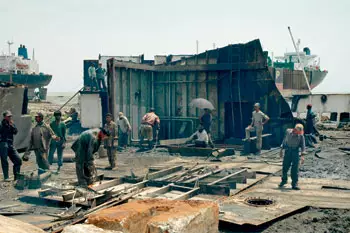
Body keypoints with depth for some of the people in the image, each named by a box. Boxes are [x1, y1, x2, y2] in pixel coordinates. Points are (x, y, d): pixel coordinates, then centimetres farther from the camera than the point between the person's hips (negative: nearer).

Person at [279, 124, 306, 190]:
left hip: (295, 152, -2)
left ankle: (294, 184, 3)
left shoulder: (301, 136, -7)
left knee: (295, 169, -4)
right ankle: (284, 180, 29)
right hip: (287, 151, 2)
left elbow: (303, 145, -10)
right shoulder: (288, 132, -2)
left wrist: (302, 155, -21)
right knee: (285, 167, 7)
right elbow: (284, 141, 10)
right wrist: (281, 150, 11)